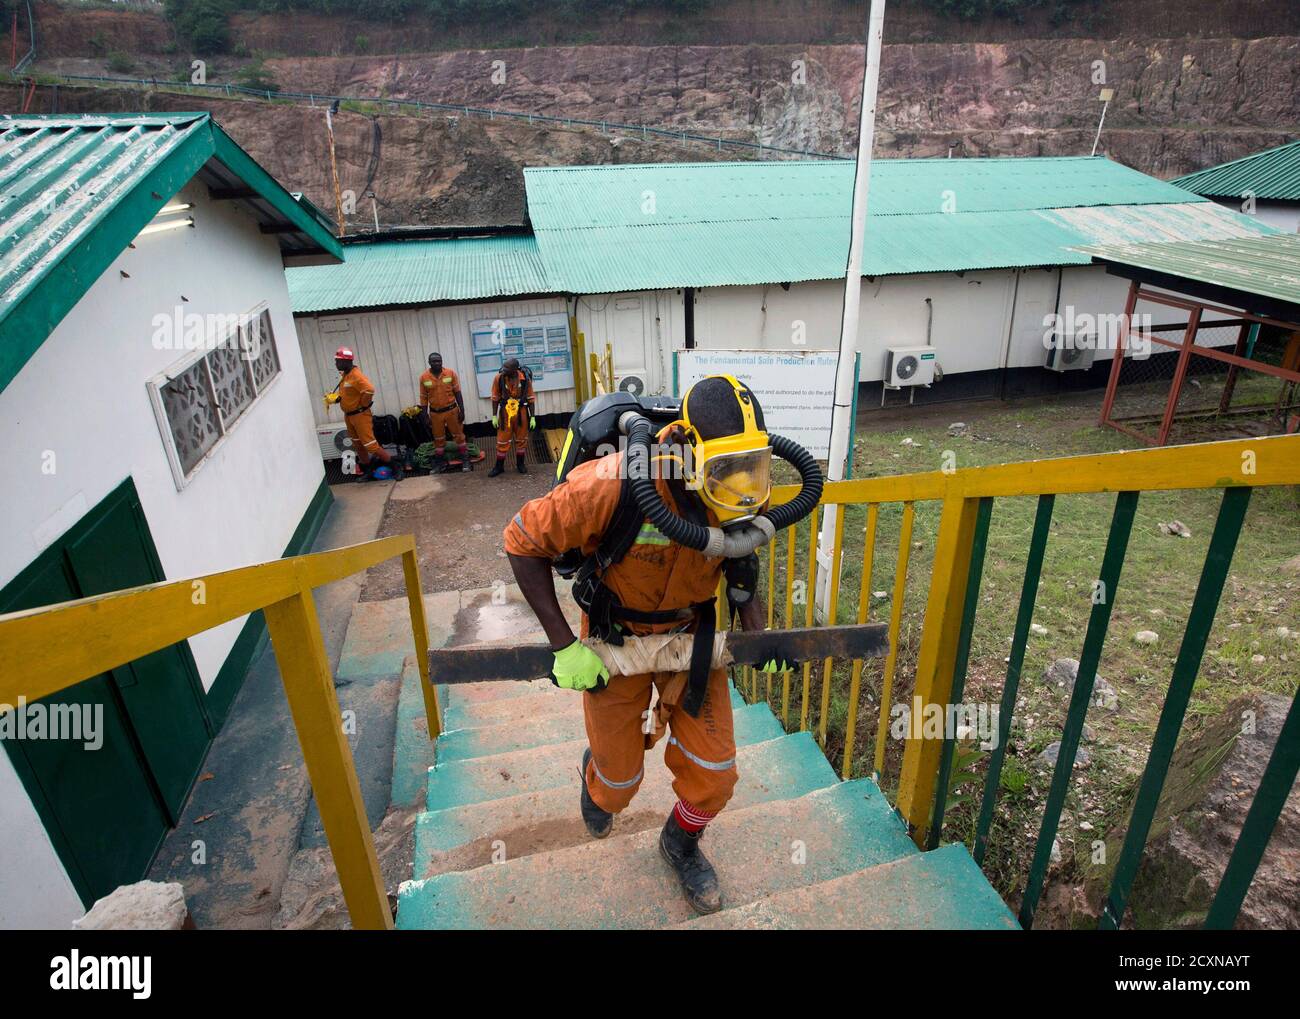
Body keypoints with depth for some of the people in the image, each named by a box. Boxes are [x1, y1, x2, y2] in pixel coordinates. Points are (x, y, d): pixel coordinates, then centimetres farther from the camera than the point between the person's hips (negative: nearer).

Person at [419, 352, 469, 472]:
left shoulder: (451, 373, -8)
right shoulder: (424, 378, -6)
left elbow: (458, 393, -2)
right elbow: (423, 398, 1)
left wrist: (462, 410, -5)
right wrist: (425, 416, -1)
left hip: (452, 410, -1)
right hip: (435, 413, 1)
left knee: (458, 435, 7)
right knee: (438, 439, 13)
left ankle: (465, 460, 17)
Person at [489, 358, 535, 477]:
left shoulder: (525, 378, -13)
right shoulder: (499, 378, -13)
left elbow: (530, 398, -3)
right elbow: (495, 398, -1)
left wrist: (532, 417, -3)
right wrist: (494, 416, -2)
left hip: (521, 412, 0)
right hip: (505, 413, 0)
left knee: (521, 439, 12)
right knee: (502, 440, 5)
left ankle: (520, 464, 29)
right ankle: (499, 466, 18)